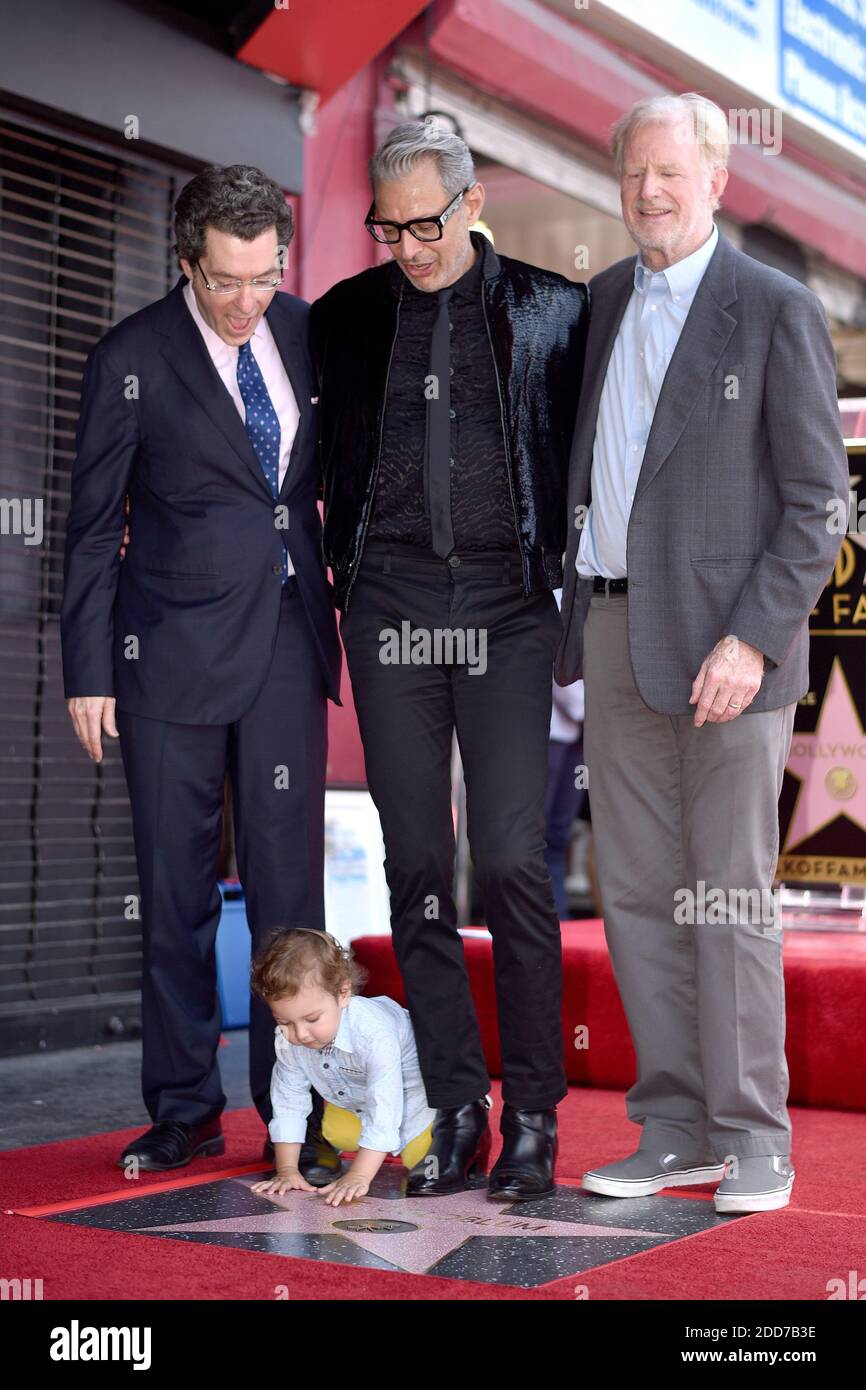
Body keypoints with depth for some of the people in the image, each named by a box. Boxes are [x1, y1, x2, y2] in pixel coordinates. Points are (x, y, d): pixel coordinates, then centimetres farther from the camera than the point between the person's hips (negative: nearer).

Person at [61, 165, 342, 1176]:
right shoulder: (131, 360, -4)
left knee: (289, 883, 1)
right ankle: (184, 1111, 17)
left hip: (287, 644, 2)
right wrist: (89, 672, -3)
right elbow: (93, 527, -1)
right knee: (176, 892, 4)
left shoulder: (306, 332, 6)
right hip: (174, 655, -2)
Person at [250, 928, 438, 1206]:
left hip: (412, 1087, -6)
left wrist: (359, 1177, -49)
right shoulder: (286, 1039, -26)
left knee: (419, 1157, -13)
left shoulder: (374, 1034, -46)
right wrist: (286, 1170, -17)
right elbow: (288, 1102, -14)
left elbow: (383, 1112, -46)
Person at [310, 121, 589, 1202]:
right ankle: (454, 1112, 12)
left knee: (513, 861, -7)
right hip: (390, 602, 2)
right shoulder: (344, 316, 11)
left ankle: (532, 1117, 4)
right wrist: (340, 562, 11)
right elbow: (324, 454, 19)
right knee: (416, 866, 3)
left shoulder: (552, 310, 6)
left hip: (506, 599, -2)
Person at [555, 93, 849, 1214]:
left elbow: (817, 501, -7)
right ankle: (674, 1130, 17)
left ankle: (754, 1137, 11)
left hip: (725, 638, -6)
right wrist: (573, 600, 11)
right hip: (614, 630, 6)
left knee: (732, 897, -1)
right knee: (637, 892, 7)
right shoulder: (600, 302, 15)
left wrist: (752, 640, -16)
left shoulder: (777, 311, -4)